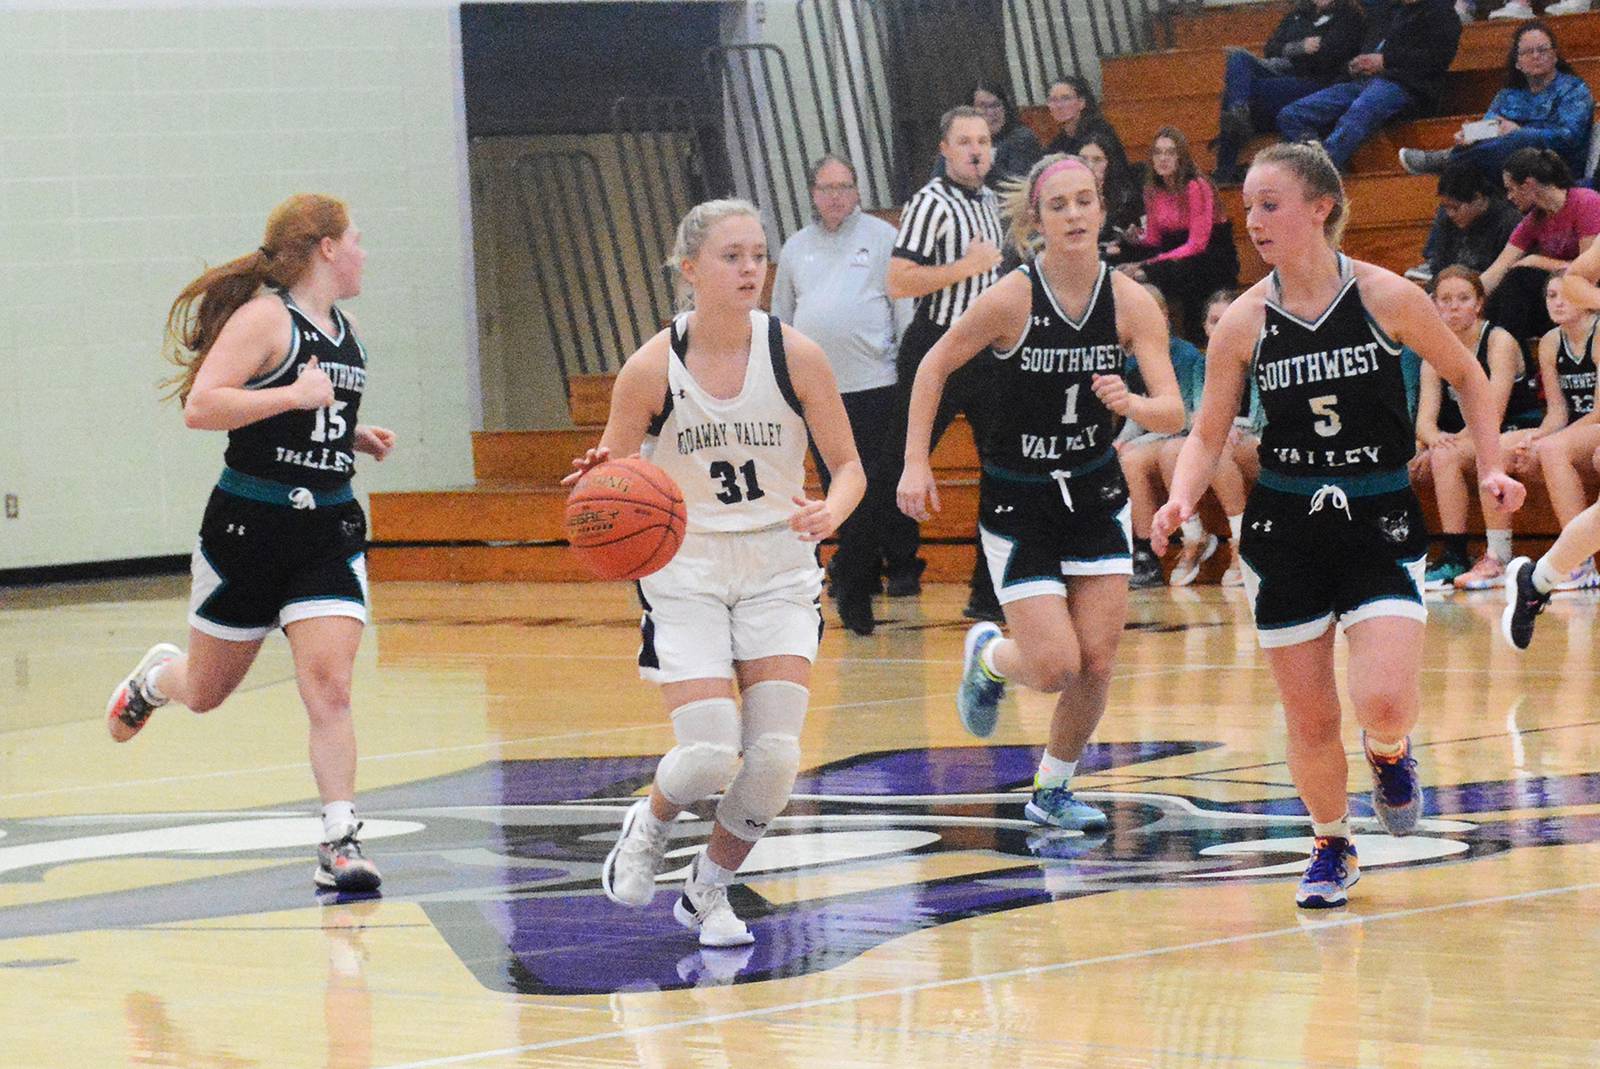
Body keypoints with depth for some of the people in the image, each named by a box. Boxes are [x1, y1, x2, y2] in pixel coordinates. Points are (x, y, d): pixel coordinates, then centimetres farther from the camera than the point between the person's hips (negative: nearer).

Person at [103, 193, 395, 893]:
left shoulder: (344, 330, 12)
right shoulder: (264, 317, -13)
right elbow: (200, 407, -22)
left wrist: (358, 437, 12)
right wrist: (294, 395, -25)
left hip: (330, 532, 5)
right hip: (250, 525, -5)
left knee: (328, 686, -12)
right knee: (205, 692, 13)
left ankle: (340, 843, -12)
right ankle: (154, 677, 48)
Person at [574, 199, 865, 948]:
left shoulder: (795, 356, -8)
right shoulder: (652, 368, -10)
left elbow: (849, 467, -1)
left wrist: (831, 512, -23)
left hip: (778, 570, 2)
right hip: (685, 570, -2)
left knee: (775, 754, -10)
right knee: (709, 753, -16)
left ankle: (710, 889, 16)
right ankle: (648, 828, 20)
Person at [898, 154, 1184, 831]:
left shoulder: (1131, 303, -10)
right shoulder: (1011, 299, -18)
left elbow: (1173, 413, -15)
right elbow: (935, 367, -4)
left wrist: (1131, 405, -36)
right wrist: (916, 463, -7)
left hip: (1095, 495, 3)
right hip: (1017, 502, -3)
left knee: (1096, 664, -1)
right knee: (1056, 667, -10)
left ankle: (1052, 791, 22)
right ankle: (987, 657, 26)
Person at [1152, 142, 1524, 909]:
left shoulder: (1387, 298, -8)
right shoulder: (1243, 324, -4)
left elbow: (1466, 377, 8)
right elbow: (1207, 435, 3)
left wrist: (1490, 469, 0)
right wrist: (1181, 501, -16)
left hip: (1380, 524, -2)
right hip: (1285, 529, 2)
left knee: (1383, 704, -18)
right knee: (1310, 720, 3)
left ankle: (1389, 755, 19)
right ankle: (1330, 845, 30)